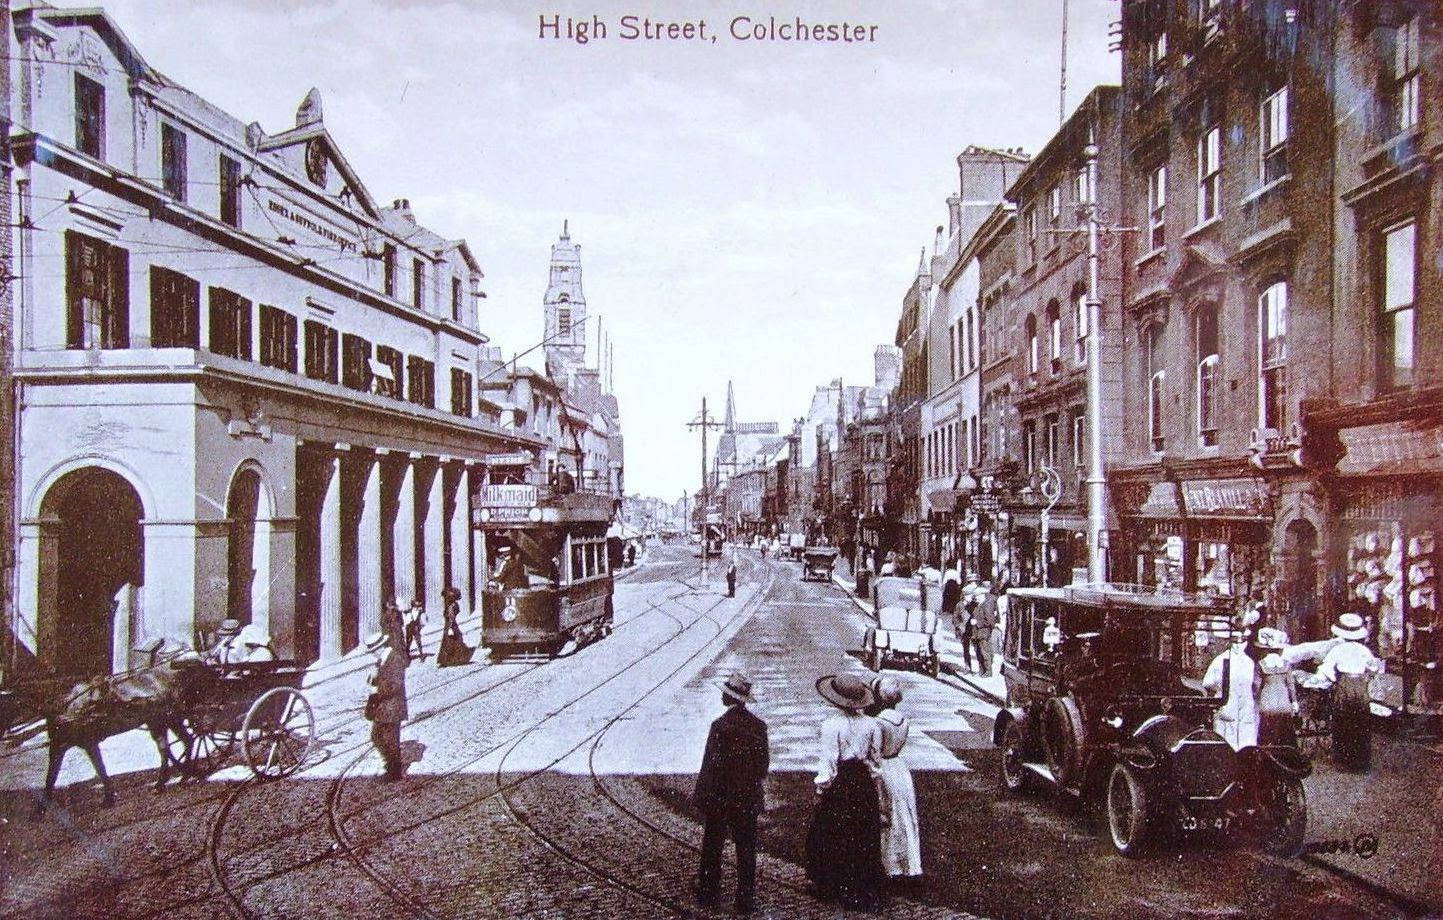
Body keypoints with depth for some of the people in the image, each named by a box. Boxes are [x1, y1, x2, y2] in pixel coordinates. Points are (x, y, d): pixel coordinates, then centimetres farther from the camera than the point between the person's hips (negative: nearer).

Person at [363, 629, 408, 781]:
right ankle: (392, 765, 29)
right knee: (376, 737, 16)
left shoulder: (395, 659, -18)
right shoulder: (382, 660, 11)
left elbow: (395, 685, -23)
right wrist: (373, 677, -4)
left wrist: (378, 690, -18)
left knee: (390, 740, 1)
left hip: (391, 708, -10)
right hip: (381, 708, 10)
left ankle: (395, 772, 14)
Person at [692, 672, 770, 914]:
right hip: (749, 799, 4)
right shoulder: (759, 725, -4)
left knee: (713, 846, 13)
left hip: (720, 797, -3)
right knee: (746, 848, 10)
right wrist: (757, 788, 14)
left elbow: (712, 764, -17)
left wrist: (701, 795, -8)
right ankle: (746, 899, 14)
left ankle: (708, 892, 26)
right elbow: (764, 762, 2)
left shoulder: (721, 725, -19)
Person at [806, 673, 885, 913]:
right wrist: (873, 779, 17)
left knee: (829, 836, 11)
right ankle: (868, 891, 22)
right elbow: (876, 760, 5)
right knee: (865, 837, 14)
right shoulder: (871, 724, -2)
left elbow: (828, 761, -15)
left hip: (839, 784, -5)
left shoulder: (831, 725, -18)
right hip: (864, 783, 5)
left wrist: (821, 788, -6)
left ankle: (829, 887, 20)